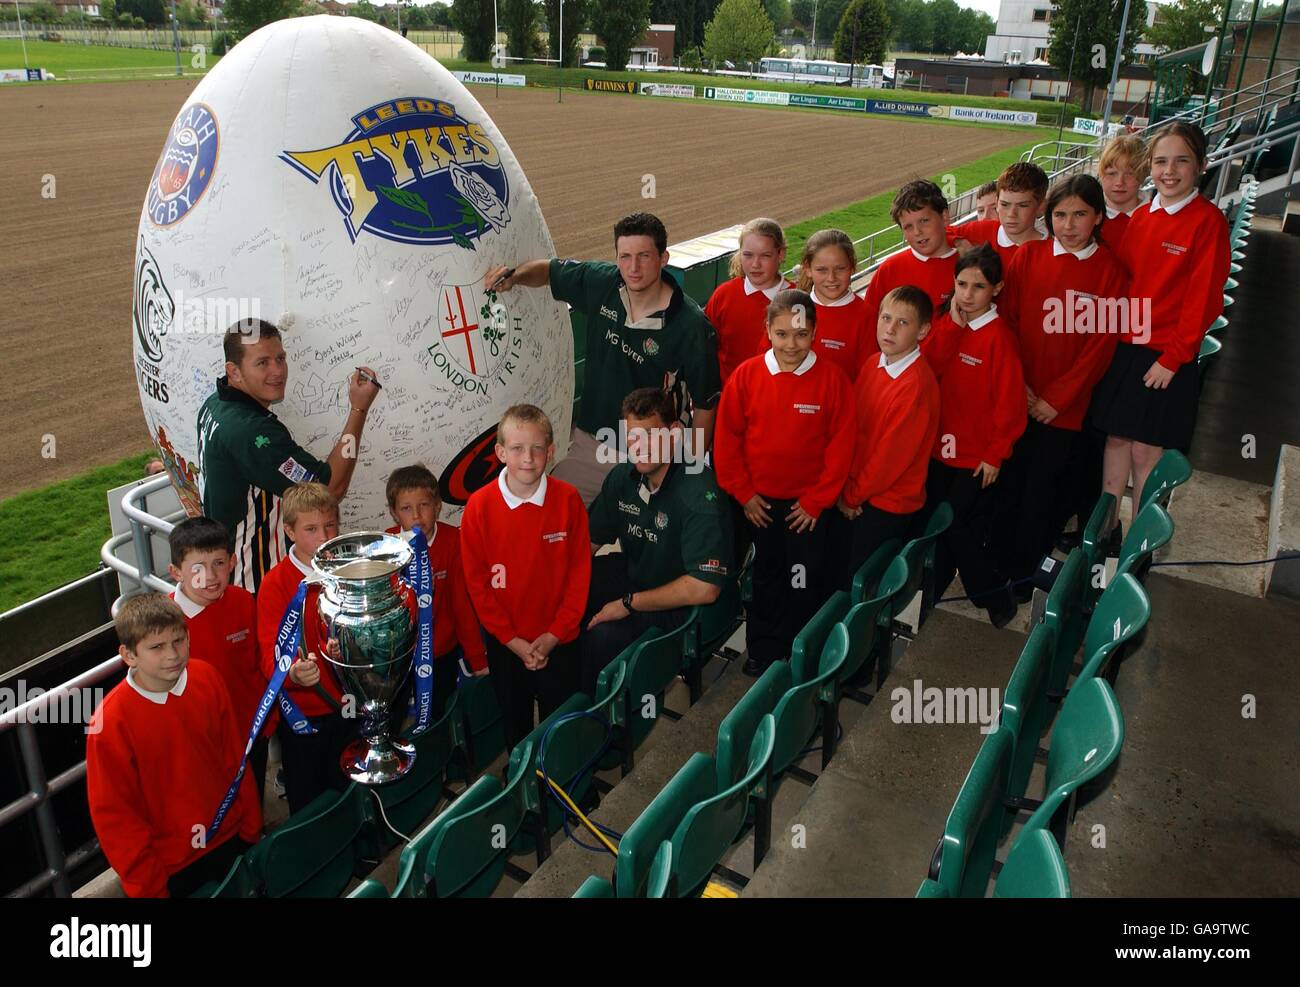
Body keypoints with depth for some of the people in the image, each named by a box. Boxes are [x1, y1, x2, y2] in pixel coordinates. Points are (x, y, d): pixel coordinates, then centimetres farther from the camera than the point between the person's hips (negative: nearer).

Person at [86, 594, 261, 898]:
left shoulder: (207, 679, -11)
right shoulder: (110, 722, -21)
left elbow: (235, 760, -1)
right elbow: (115, 817, -12)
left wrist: (252, 828, 5)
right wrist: (150, 888, -7)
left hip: (231, 839, 4)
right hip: (171, 867, -3)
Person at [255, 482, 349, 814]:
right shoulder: (276, 583, -12)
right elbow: (270, 652, -20)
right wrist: (293, 672, -41)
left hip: (350, 708, 3)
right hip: (303, 715, -3)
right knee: (308, 807, 11)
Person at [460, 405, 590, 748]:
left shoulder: (568, 500, -12)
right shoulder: (479, 506, -13)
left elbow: (580, 573, -7)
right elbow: (477, 581, -8)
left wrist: (554, 635, -11)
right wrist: (511, 639, -10)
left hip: (559, 640, 0)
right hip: (504, 642, 1)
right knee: (514, 720, 21)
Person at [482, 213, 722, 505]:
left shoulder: (691, 325, -21)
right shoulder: (600, 282, -8)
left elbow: (705, 404, -13)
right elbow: (549, 270, 11)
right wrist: (514, 276, -10)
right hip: (590, 442, 5)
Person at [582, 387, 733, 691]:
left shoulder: (698, 493, -28)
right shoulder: (623, 477, -4)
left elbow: (704, 588, -31)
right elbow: (590, 539, 9)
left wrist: (629, 603, -24)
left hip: (680, 605, -7)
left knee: (604, 635, -28)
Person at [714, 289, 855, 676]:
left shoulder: (832, 378, -11)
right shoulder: (747, 374, -9)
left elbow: (841, 444, -8)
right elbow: (726, 437, -4)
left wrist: (817, 500, -9)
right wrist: (743, 492, -5)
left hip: (808, 504, -1)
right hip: (759, 502, 2)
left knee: (805, 584, 7)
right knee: (765, 578, 17)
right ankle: (761, 652, 34)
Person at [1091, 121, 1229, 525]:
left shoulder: (1208, 220, -10)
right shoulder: (1141, 216, 6)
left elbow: (1203, 297, -12)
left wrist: (1173, 357, -13)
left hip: (1167, 356, -5)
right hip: (1123, 347, 5)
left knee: (1146, 450, 1)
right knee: (1116, 437, 11)